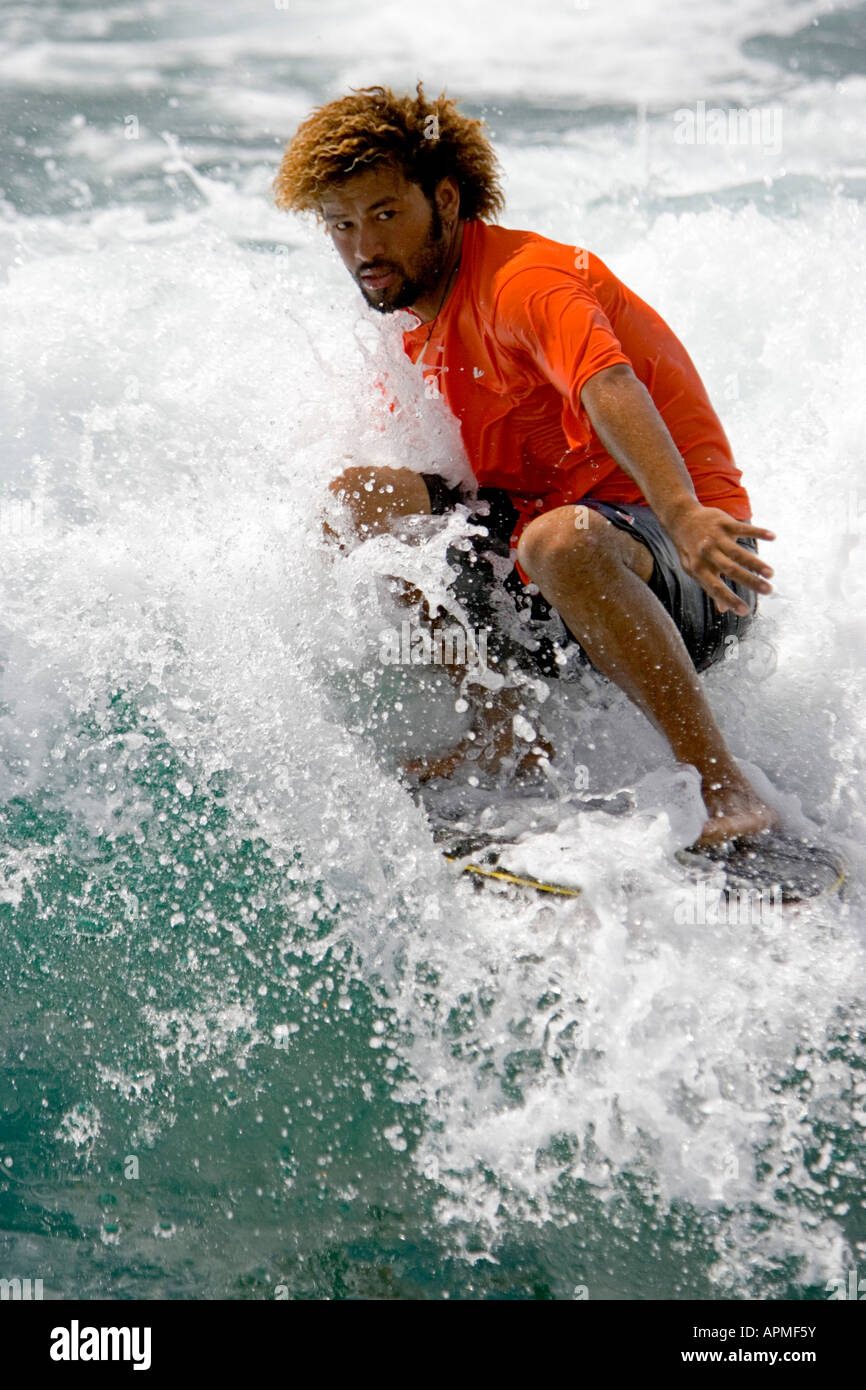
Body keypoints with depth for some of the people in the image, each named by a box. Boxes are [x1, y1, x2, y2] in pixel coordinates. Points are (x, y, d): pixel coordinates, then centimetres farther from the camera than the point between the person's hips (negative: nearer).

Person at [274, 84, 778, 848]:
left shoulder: (524, 278, -15)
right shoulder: (417, 341, 13)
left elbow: (608, 387, -36)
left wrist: (684, 516, -53)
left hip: (686, 572, -8)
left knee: (560, 538, -40)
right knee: (365, 492, -4)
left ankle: (731, 792, -33)